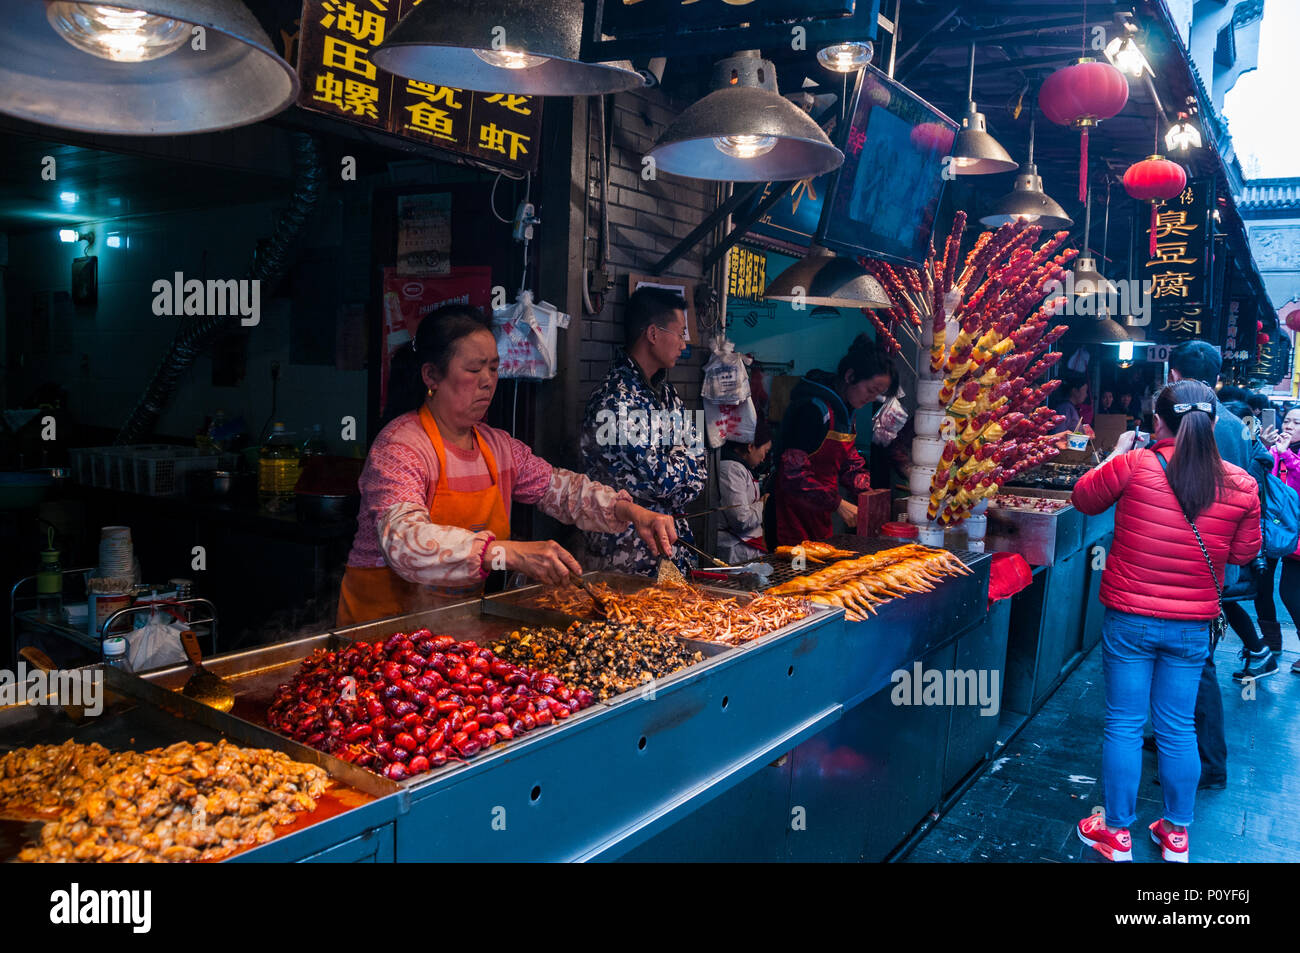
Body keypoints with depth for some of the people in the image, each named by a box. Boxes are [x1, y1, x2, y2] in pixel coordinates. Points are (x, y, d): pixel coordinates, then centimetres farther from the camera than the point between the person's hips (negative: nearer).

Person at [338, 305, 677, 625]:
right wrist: (508, 553, -43)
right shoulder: (400, 446, -16)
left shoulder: (498, 446, 8)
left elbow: (563, 488, 11)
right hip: (388, 617, -6)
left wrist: (630, 512, -7)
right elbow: (404, 541, -32)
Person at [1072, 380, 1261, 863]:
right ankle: (1176, 834, 29)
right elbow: (1244, 552, 6)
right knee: (1179, 729, 16)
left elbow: (1083, 498, 3)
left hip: (1129, 620, -2)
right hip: (1192, 627, 3)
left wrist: (1117, 452, 15)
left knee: (1123, 725, 9)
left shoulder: (1133, 465, -15)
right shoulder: (1241, 485, -7)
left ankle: (1116, 832, 21)